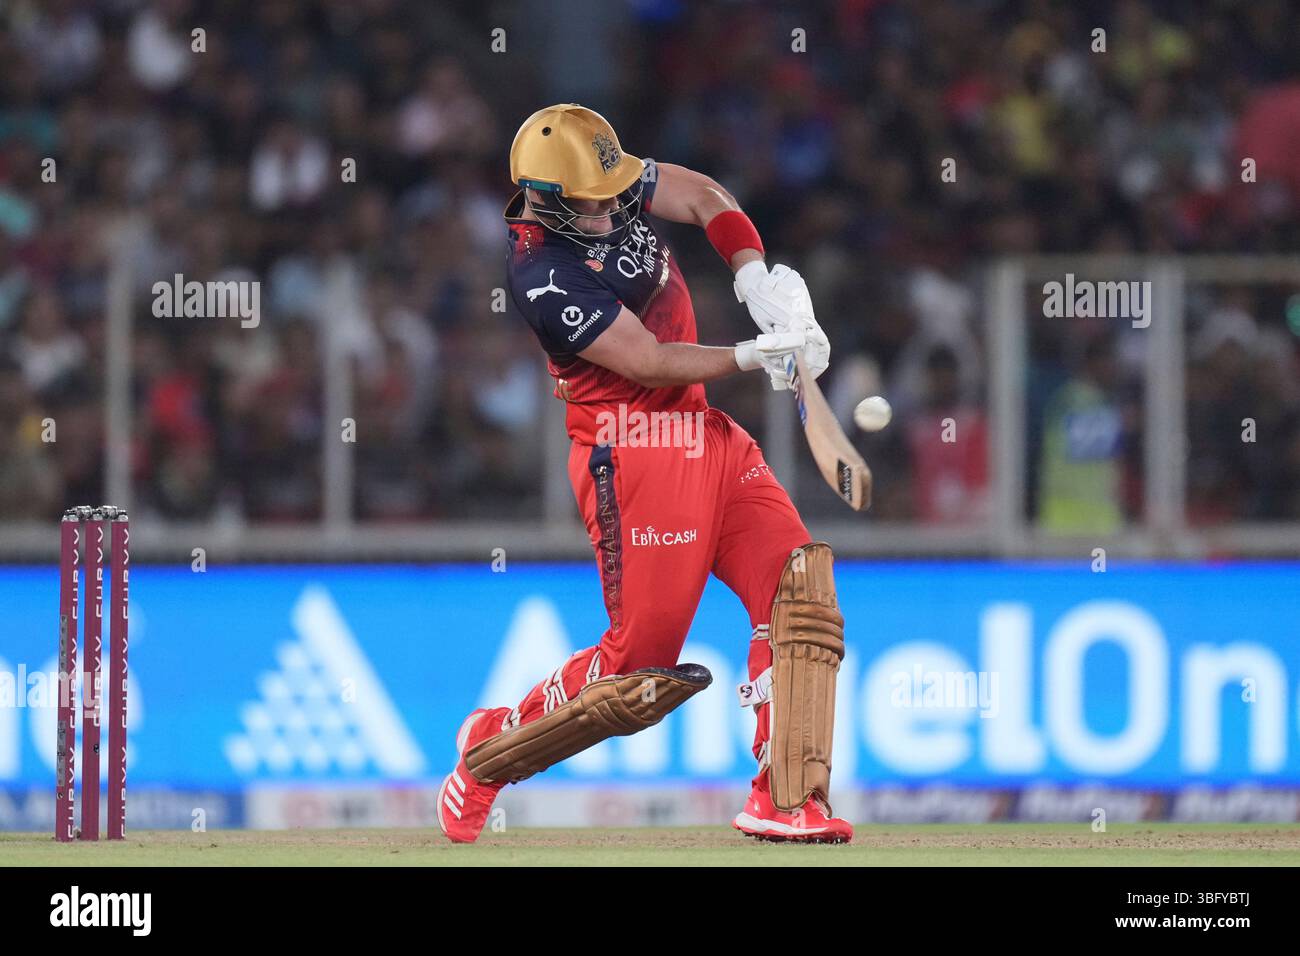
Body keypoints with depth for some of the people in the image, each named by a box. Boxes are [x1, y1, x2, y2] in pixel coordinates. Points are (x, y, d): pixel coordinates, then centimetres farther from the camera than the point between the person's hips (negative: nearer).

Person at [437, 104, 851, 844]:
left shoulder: (610, 183, 2)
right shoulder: (543, 275, -21)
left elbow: (706, 200, 11)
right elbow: (649, 363, -20)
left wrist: (761, 282, -4)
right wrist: (752, 357, -24)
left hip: (707, 435, 8)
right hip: (634, 455, -8)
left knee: (800, 586, -8)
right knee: (640, 671, -8)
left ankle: (785, 798, -9)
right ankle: (490, 746, 17)